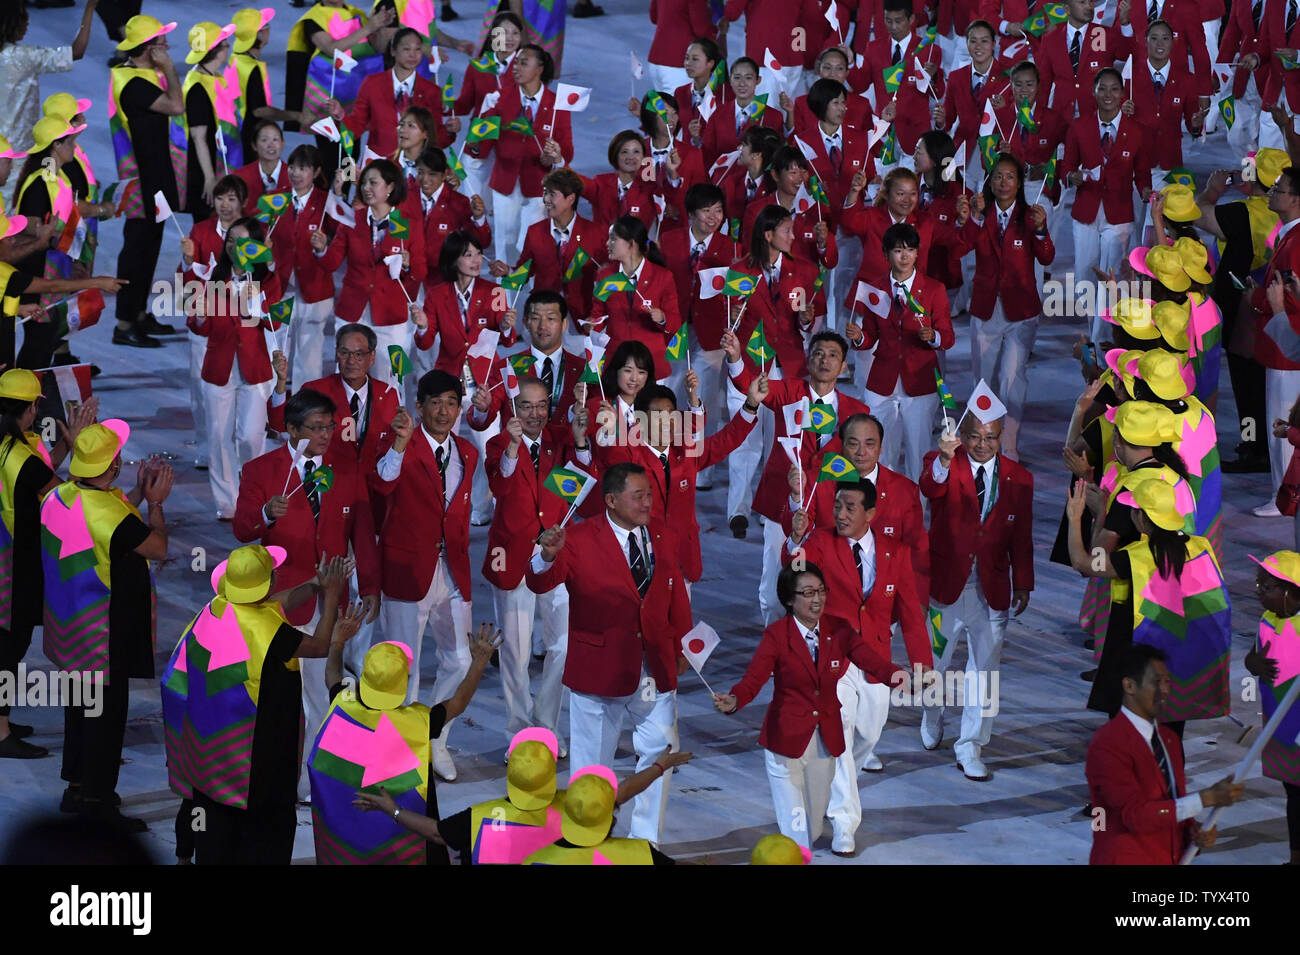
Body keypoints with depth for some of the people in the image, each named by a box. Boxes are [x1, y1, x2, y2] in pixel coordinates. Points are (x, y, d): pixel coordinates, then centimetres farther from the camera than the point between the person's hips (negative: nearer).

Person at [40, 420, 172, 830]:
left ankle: (77, 787, 29)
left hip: (70, 626, 9)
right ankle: (99, 800, 6)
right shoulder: (108, 512, -27)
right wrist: (155, 503, -3)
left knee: (80, 704, 19)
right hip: (106, 634, -9)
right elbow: (158, 548, -16)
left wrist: (139, 492, 13)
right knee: (107, 709, 1)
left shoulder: (60, 496, -1)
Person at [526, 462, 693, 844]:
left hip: (656, 668, 4)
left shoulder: (664, 539, 4)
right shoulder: (580, 541, -12)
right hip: (600, 668, -4)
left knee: (660, 754, 8)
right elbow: (540, 583, -25)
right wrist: (548, 555, -47)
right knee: (592, 759, 8)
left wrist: (682, 647, 13)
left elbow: (677, 597, 13)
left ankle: (646, 841, 23)